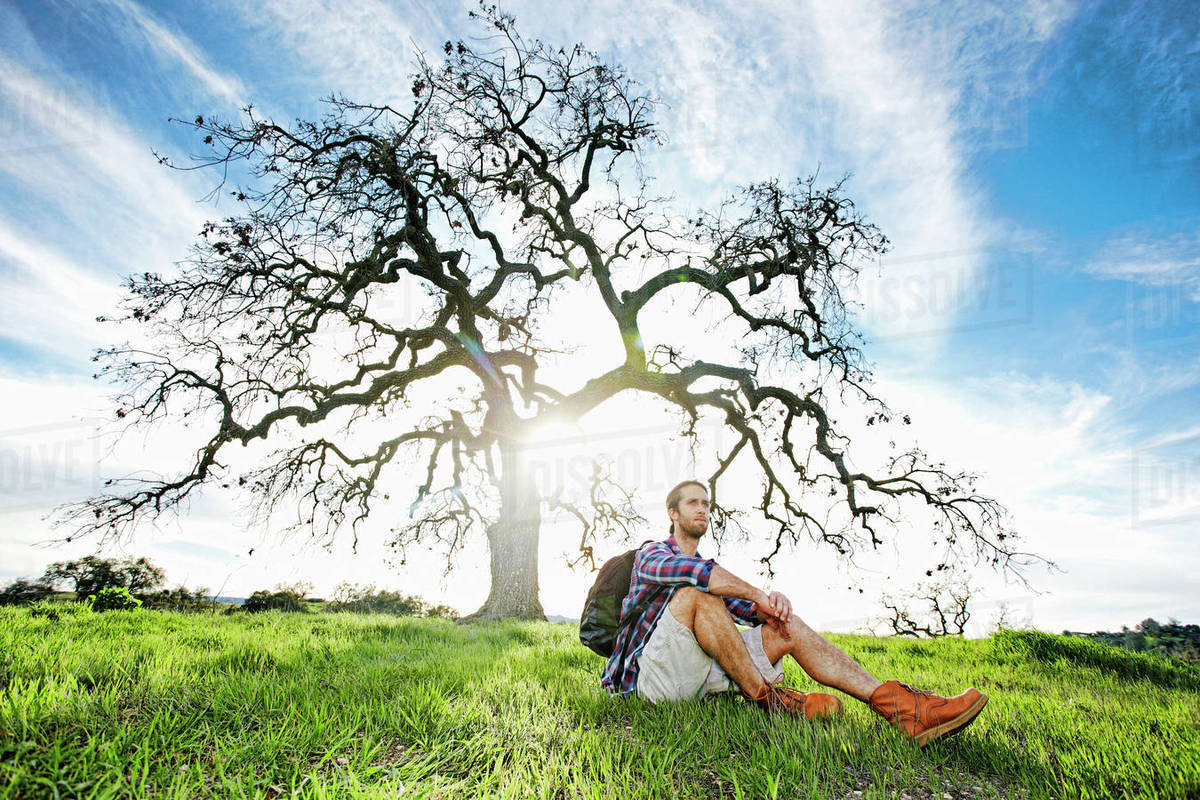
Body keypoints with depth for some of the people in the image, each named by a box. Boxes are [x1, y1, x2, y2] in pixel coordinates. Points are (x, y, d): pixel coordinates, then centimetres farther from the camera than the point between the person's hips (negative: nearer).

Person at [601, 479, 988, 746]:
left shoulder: (711, 571, 29)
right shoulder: (652, 554, 5)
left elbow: (751, 610, 15)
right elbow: (687, 570, -22)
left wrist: (774, 602, -10)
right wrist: (757, 593, -20)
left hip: (700, 675, 6)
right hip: (655, 674, -6)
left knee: (784, 628, -9)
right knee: (695, 592, -30)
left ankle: (898, 705, -21)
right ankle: (766, 697, -24)